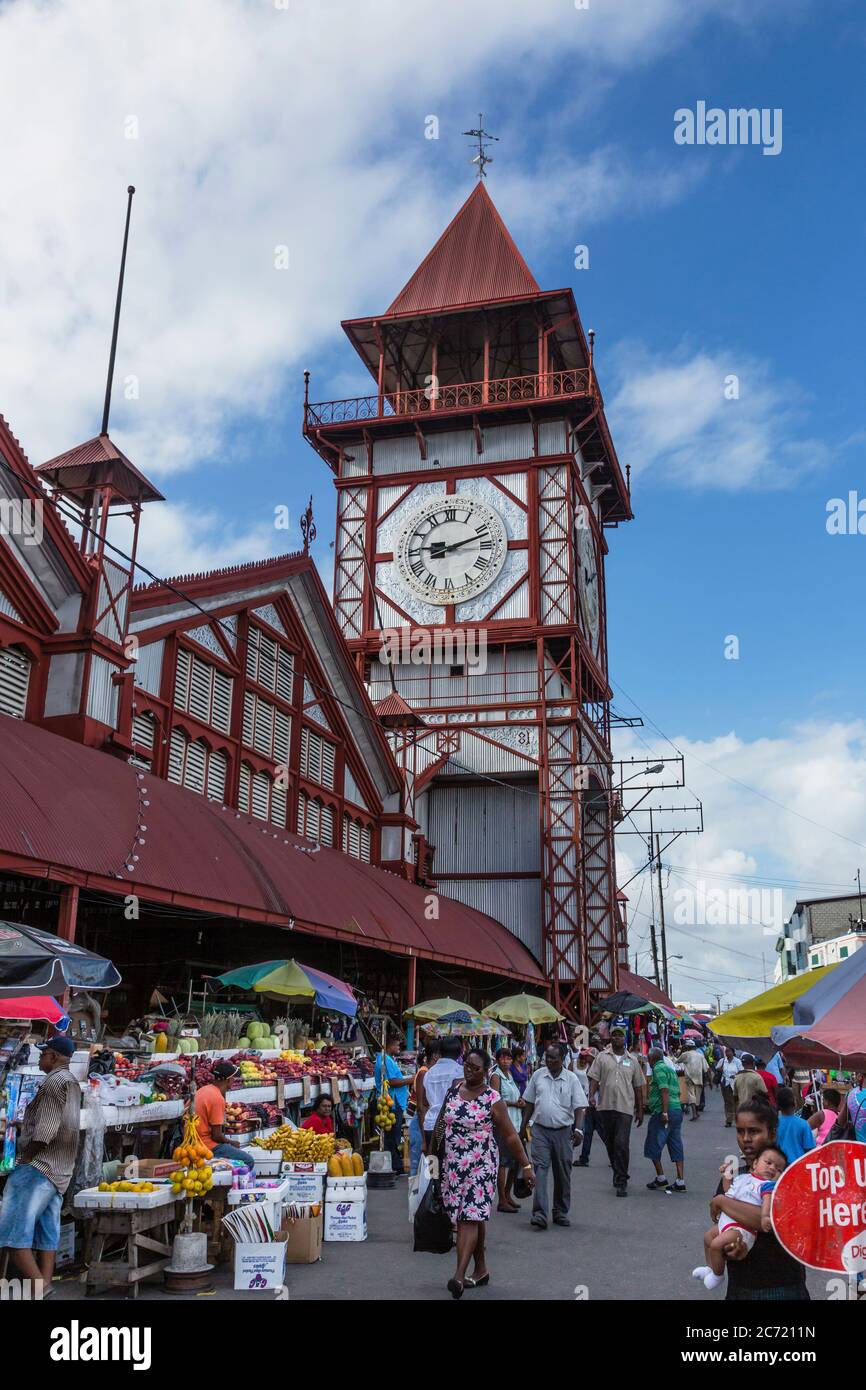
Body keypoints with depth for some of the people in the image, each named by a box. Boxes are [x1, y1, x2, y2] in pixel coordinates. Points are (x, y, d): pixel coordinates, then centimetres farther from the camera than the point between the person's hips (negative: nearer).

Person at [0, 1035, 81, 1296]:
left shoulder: (55, 1081, -13)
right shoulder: (72, 1082, 18)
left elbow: (45, 1130, -19)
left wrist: (25, 1158, -10)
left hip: (38, 1166, -10)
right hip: (60, 1172, 10)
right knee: (46, 1233, 10)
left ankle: (37, 1289, -12)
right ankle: (45, 1287, 9)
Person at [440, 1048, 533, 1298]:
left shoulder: (492, 1099, -10)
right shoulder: (453, 1090, 5)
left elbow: (510, 1135, -8)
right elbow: (441, 1123, 18)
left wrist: (525, 1165, -9)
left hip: (480, 1165, -5)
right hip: (453, 1165, 5)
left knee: (470, 1218, -12)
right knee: (471, 1217, 13)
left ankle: (460, 1275, -17)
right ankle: (481, 1270, 25)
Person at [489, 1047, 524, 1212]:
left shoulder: (509, 1075, 18)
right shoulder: (496, 1076, -7)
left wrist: (519, 1100, 3)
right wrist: (515, 1103, -12)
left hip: (515, 1123, 9)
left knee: (516, 1161, 12)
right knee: (503, 1162, -5)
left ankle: (508, 1194, 27)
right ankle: (502, 1201, 0)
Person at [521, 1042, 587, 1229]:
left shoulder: (571, 1079, -1)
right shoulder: (537, 1075, 4)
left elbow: (578, 1107, -2)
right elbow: (529, 1103, 12)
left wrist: (577, 1129, -14)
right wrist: (523, 1127, 11)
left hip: (563, 1131, 0)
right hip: (540, 1131, 0)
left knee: (563, 1173, 9)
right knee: (540, 1169, -11)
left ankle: (561, 1212, 23)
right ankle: (539, 1213, -14)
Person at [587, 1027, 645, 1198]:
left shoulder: (632, 1061, 11)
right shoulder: (602, 1057, 8)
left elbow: (638, 1087, 15)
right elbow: (594, 1078, 2)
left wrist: (640, 1110, 13)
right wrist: (592, 1095, -15)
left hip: (625, 1108, -1)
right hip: (605, 1107, 1)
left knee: (621, 1144, -11)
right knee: (610, 1144, 10)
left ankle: (621, 1182, -6)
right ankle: (618, 1174, 27)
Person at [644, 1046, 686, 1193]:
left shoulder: (659, 1068, -7)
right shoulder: (670, 1069, 19)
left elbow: (665, 1090, -18)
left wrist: (664, 1112, -22)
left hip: (662, 1112, -9)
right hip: (677, 1109, 9)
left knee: (653, 1146, 2)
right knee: (676, 1147, 7)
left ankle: (660, 1178, 3)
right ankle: (680, 1181, 5)